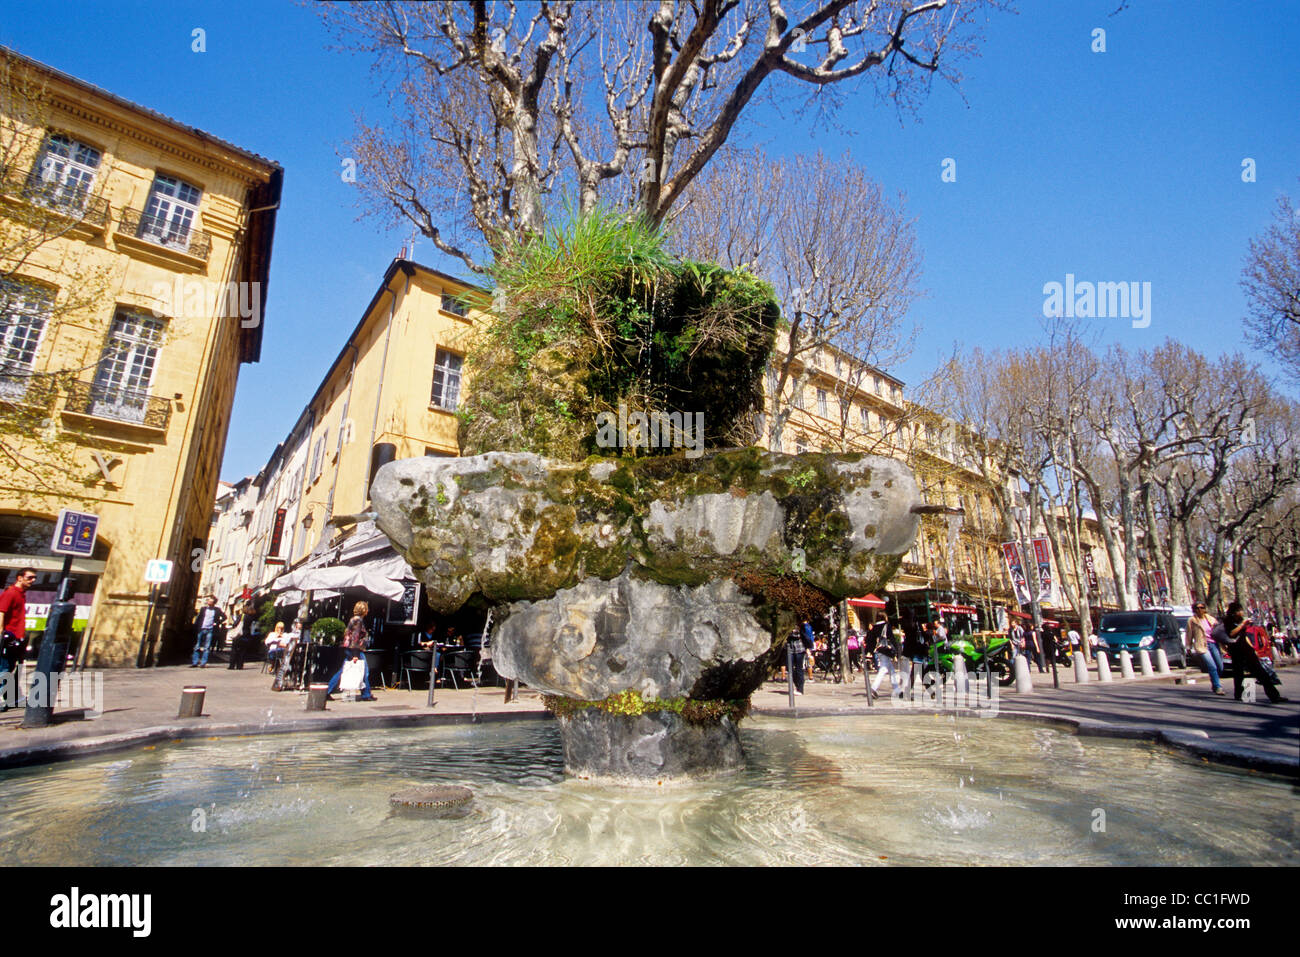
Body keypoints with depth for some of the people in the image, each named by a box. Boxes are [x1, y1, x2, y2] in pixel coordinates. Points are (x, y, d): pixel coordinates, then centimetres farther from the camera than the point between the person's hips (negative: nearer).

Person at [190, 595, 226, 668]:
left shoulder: (217, 610, 3)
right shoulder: (203, 609, 8)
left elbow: (224, 617, 8)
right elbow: (198, 618, 8)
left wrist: (217, 623, -3)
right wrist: (196, 629, -1)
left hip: (210, 630, -2)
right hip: (201, 629, 2)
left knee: (207, 647, -2)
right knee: (197, 646, 5)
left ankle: (203, 663, 2)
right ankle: (194, 662, 11)